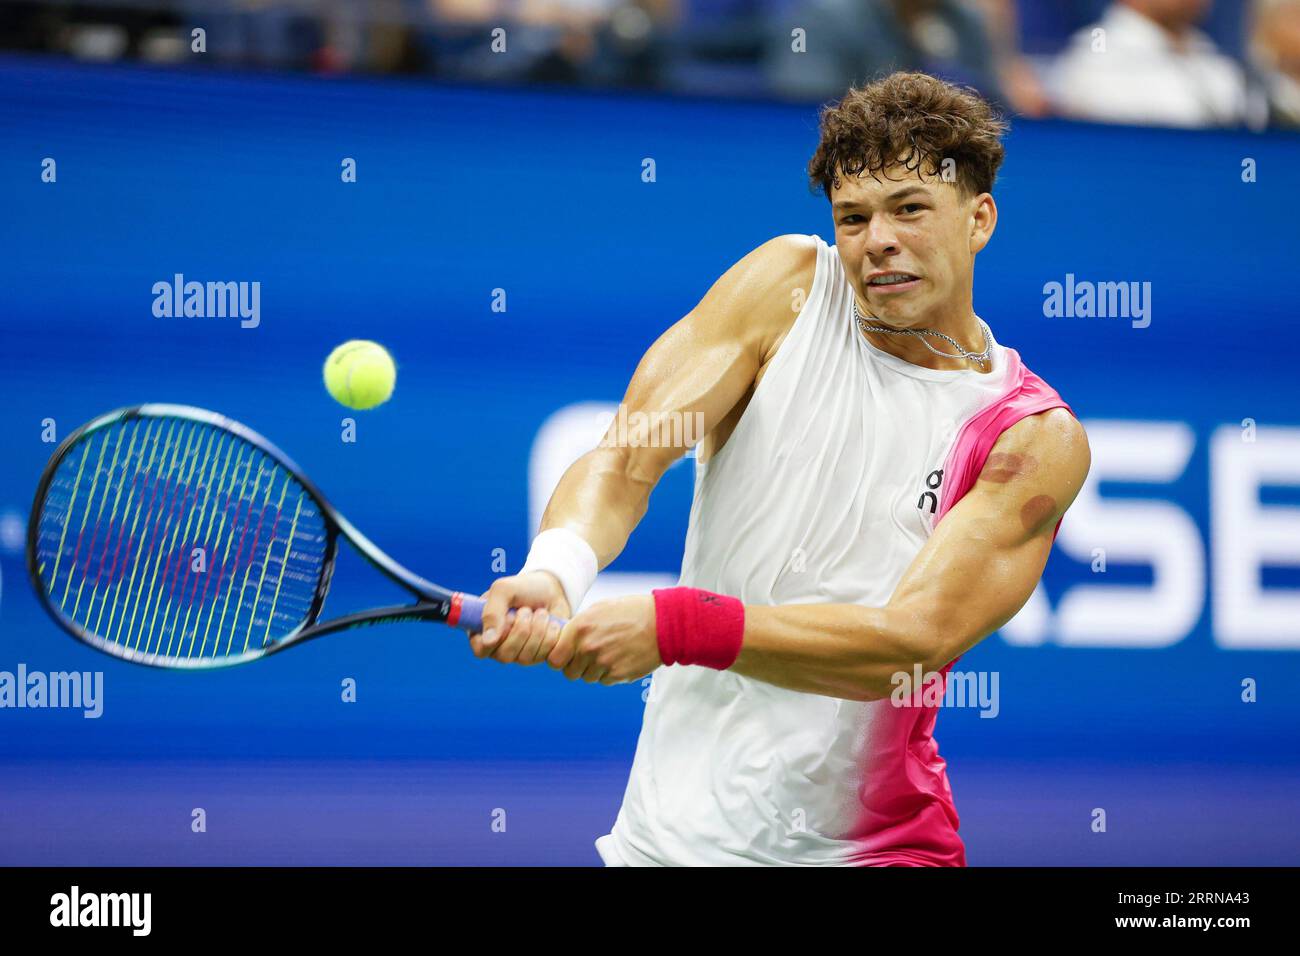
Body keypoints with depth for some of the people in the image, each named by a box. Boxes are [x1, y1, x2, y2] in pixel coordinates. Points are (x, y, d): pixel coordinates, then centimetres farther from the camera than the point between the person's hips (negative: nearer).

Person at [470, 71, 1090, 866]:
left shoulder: (1037, 438, -9)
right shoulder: (792, 283, -1)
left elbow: (912, 642, -22)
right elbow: (625, 458, -12)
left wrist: (675, 626, -34)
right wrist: (553, 573, -34)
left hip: (860, 847, -2)